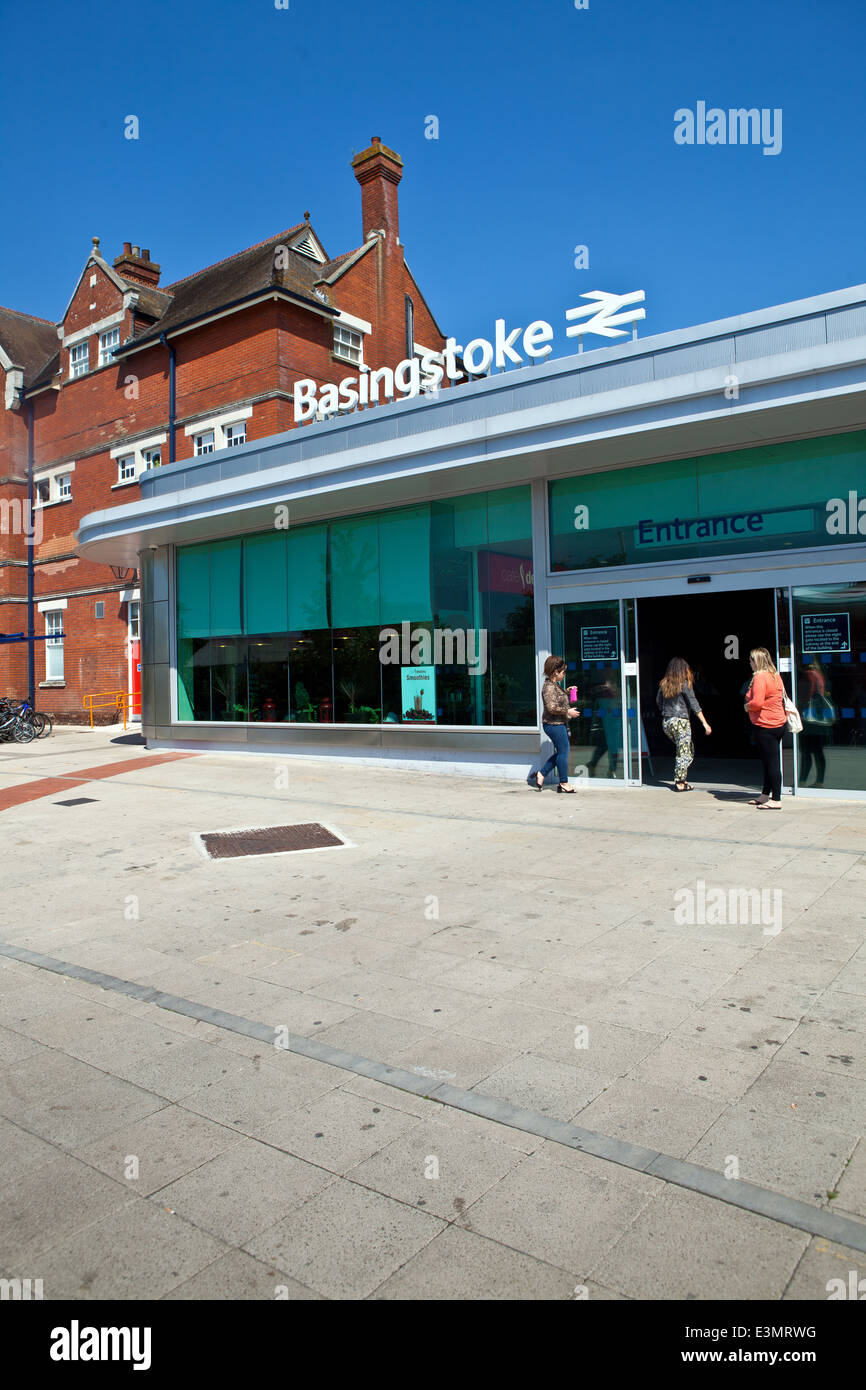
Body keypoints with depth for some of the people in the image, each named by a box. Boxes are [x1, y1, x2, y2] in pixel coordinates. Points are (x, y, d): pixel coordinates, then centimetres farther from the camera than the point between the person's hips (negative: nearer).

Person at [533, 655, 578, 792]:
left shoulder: (555, 685, 15)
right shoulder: (549, 686, -17)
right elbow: (552, 707, -24)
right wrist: (568, 712, -17)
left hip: (560, 723, 10)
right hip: (554, 724, -10)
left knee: (561, 752, 14)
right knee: (563, 752, -3)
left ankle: (541, 773, 20)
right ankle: (564, 783, 6)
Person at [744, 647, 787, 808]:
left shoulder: (760, 677, -16)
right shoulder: (775, 675, 12)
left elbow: (757, 702, -26)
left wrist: (747, 706, -5)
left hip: (765, 725, -10)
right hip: (779, 722, 10)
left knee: (771, 762, -6)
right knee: (770, 761, 16)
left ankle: (776, 800, -3)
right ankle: (765, 795, 26)